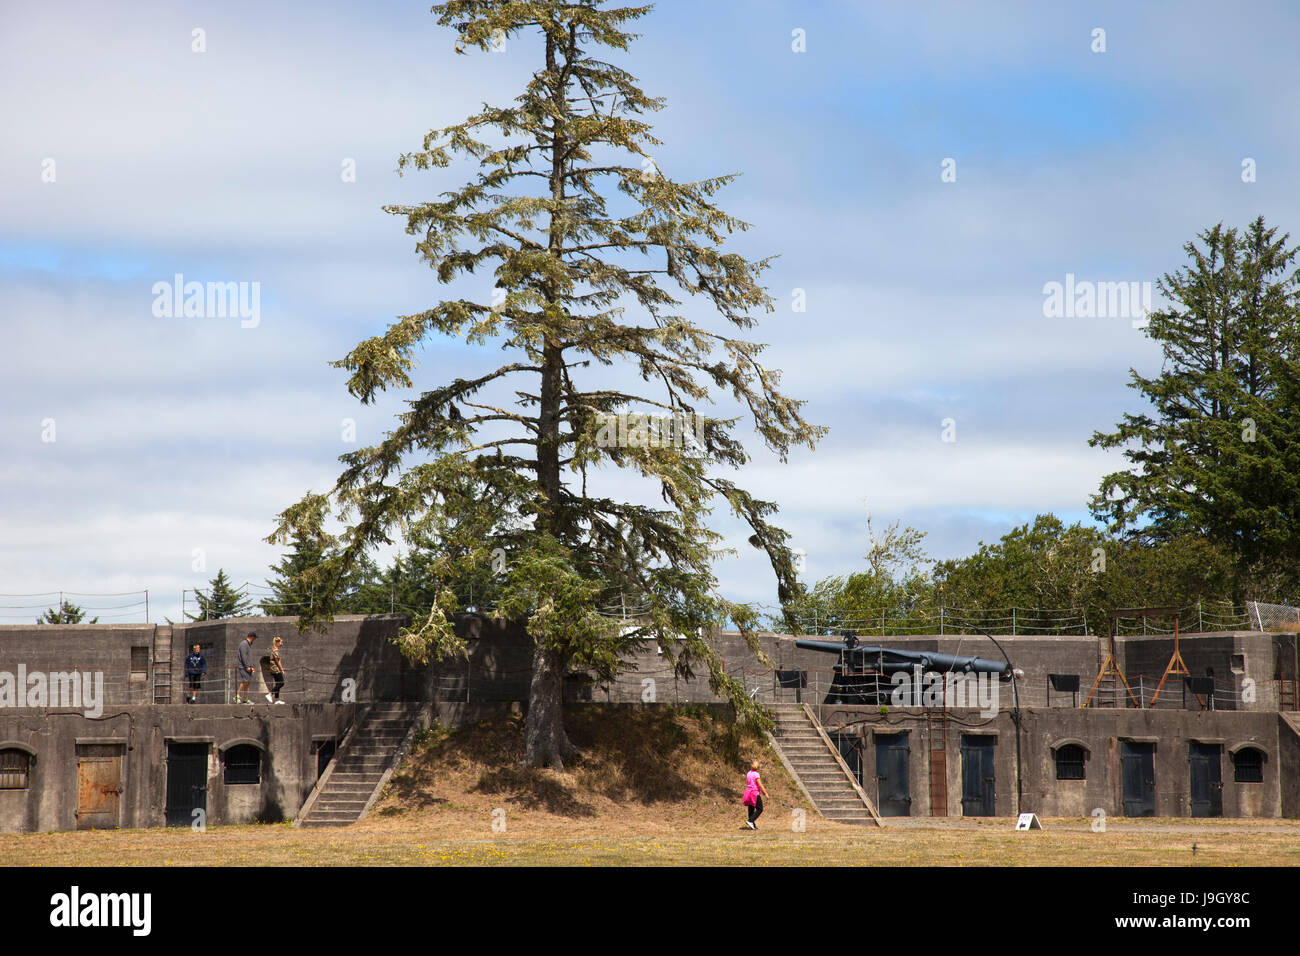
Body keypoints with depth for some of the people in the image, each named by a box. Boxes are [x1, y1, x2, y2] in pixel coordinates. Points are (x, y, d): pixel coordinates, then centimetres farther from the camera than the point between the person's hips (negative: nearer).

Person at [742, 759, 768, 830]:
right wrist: (765, 793, -9)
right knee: (759, 809, 0)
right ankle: (750, 821, -14)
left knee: (751, 810, 10)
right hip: (755, 793, -8)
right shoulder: (756, 774, -15)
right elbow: (760, 784, -17)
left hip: (748, 791, 8)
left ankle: (753, 825, 10)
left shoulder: (748, 774, 8)